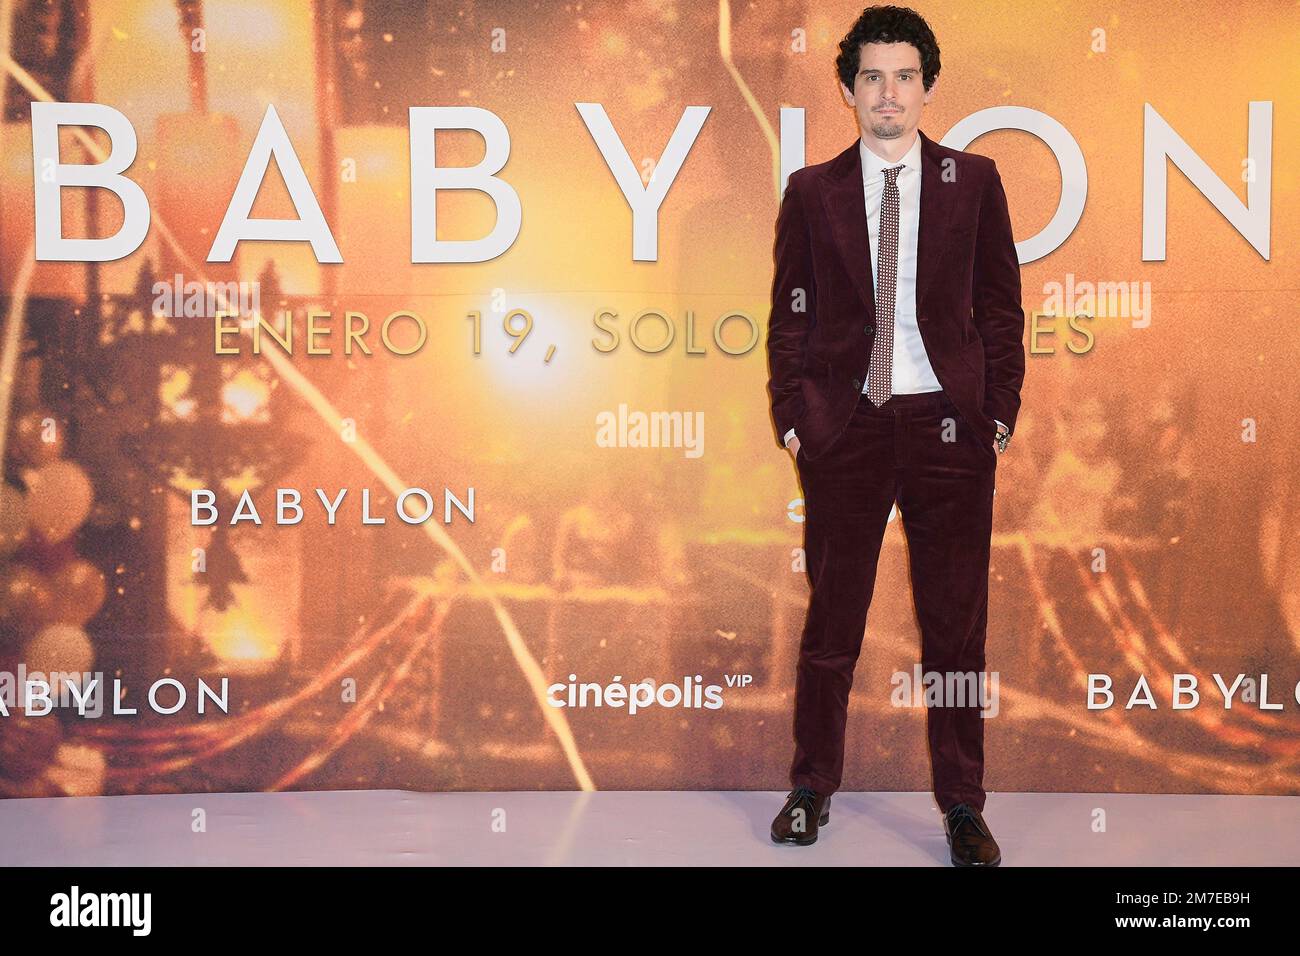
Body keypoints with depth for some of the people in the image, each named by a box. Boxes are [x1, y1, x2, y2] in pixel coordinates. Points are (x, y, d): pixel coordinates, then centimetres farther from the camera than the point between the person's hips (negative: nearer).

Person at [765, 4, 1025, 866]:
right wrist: (791, 417, 0)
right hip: (845, 429, 0)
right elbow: (790, 314, 7)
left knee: (957, 625, 6)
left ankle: (963, 806, 17)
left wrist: (1000, 413, -1)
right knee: (831, 618, 8)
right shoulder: (812, 191, 6)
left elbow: (1001, 307, 6)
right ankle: (812, 788, 23)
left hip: (949, 425, 0)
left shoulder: (973, 181, 5)